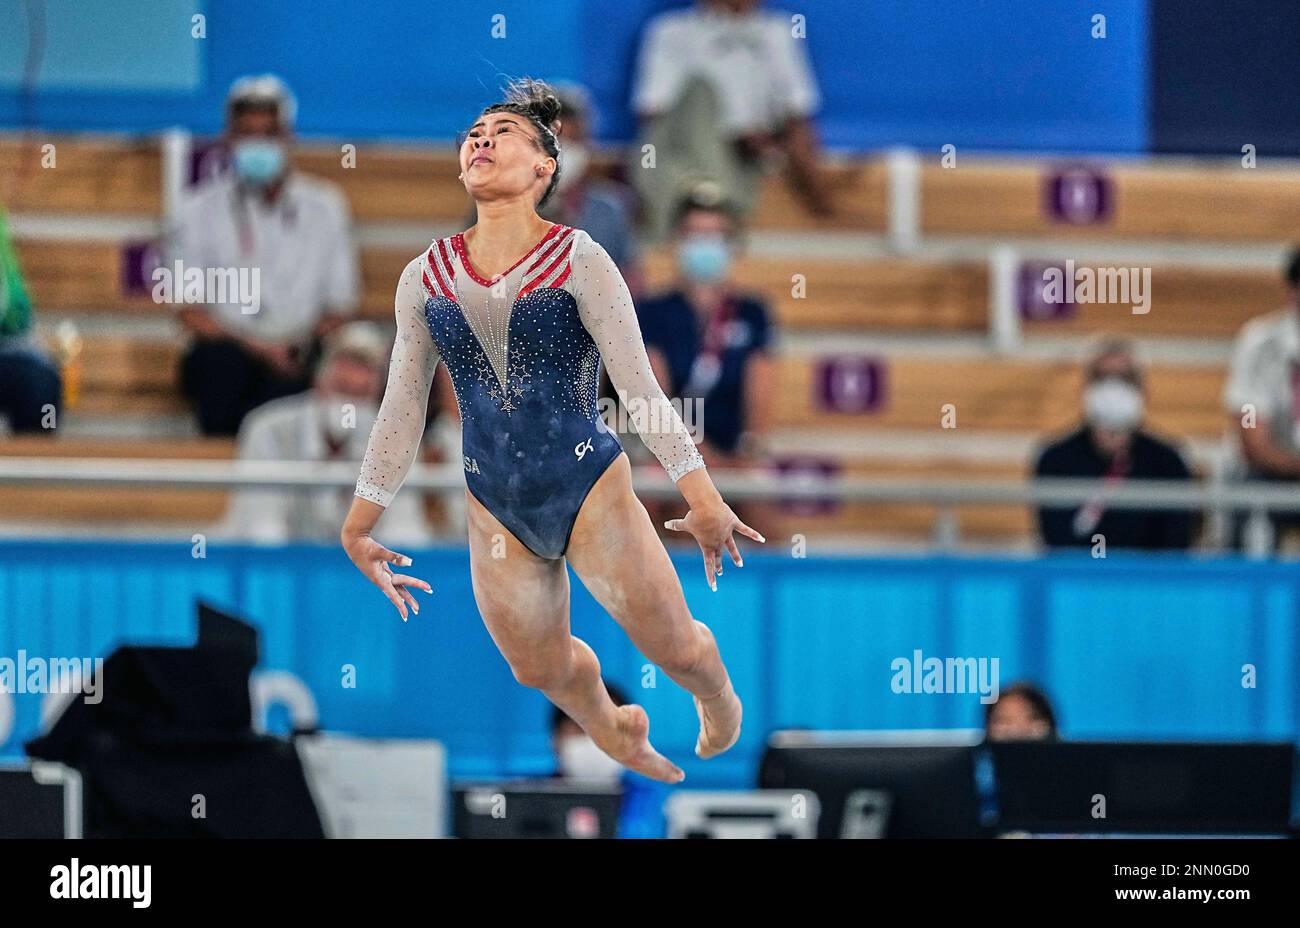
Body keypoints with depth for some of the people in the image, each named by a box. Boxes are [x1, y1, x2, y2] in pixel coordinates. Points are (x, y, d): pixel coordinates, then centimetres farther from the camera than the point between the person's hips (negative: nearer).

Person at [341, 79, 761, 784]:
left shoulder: (579, 263, -12)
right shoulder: (425, 278, -2)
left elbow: (639, 387, -13)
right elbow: (401, 410, 6)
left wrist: (704, 502, -17)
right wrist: (358, 527, 8)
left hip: (589, 489, -3)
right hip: (495, 508, 3)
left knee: (673, 647, 4)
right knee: (542, 670, 13)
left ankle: (718, 700, 40)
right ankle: (612, 729, 47)